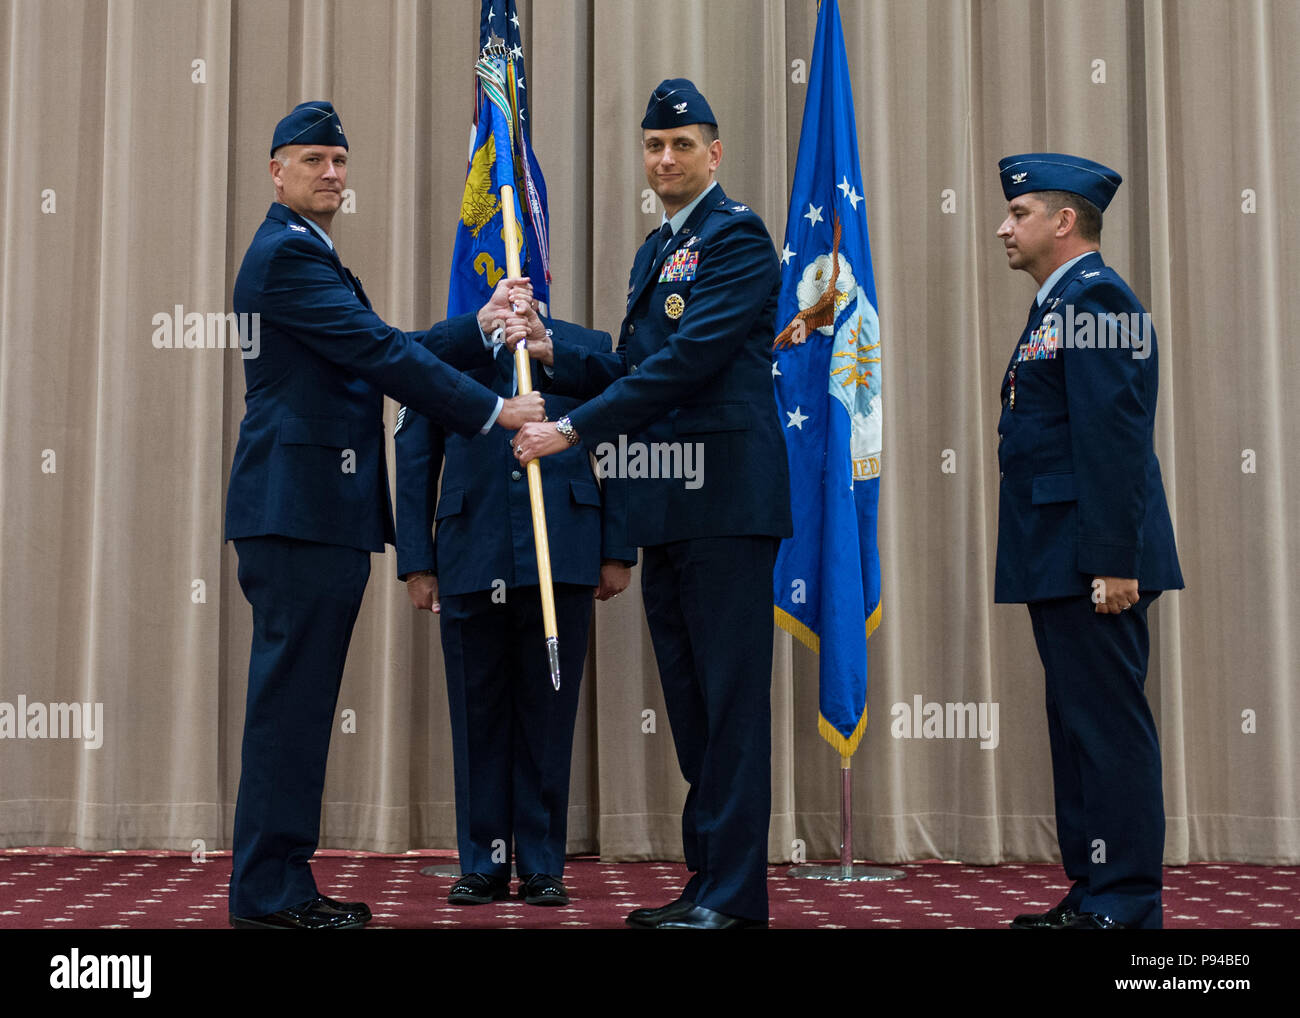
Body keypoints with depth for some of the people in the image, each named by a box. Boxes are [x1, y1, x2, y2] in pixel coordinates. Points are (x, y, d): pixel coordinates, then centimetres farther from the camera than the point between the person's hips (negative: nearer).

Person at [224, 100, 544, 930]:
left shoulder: (312, 255, 24)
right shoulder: (285, 253, -9)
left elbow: (384, 356, 21)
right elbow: (381, 354, -14)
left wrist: (482, 327, 13)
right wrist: (494, 411, -11)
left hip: (321, 511, 10)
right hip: (297, 509, -10)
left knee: (300, 699, 11)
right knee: (291, 696, -7)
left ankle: (281, 883, 18)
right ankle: (268, 892, -1)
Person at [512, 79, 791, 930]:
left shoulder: (737, 236, -7)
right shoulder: (656, 249, 22)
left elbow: (687, 361, -18)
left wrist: (572, 430, -18)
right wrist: (552, 352, 7)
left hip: (726, 500, -9)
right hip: (668, 507, 9)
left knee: (730, 698, -5)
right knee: (690, 700, 12)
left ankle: (735, 892, 0)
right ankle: (705, 875, 21)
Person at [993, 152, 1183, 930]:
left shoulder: (1096, 298, -11)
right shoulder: (1062, 303, 21)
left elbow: (1113, 438, -20)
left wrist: (1112, 563, -24)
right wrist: (1094, 561, 20)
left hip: (1091, 558, -11)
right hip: (1062, 559, 11)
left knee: (1109, 726, -6)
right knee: (1079, 723, 13)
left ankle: (1125, 908, -1)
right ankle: (1094, 891, 21)